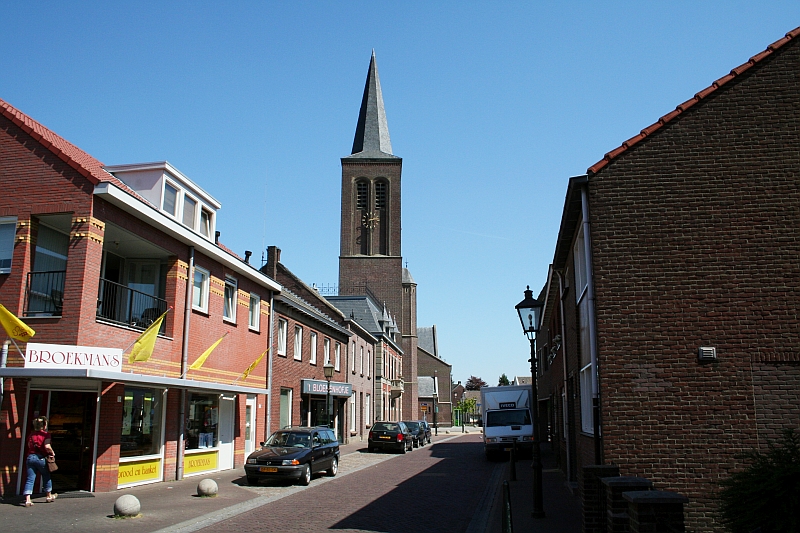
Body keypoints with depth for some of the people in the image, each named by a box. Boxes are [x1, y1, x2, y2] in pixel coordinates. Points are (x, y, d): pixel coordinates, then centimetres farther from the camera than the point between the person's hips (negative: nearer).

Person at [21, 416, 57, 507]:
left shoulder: (31, 435, 10)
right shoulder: (45, 434, -7)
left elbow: (29, 446, 9)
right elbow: (47, 446, -17)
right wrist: (52, 453, -1)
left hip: (30, 457, 4)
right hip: (40, 458, -4)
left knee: (30, 479, 2)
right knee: (46, 476, 16)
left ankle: (27, 500, -9)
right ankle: (49, 496, 30)